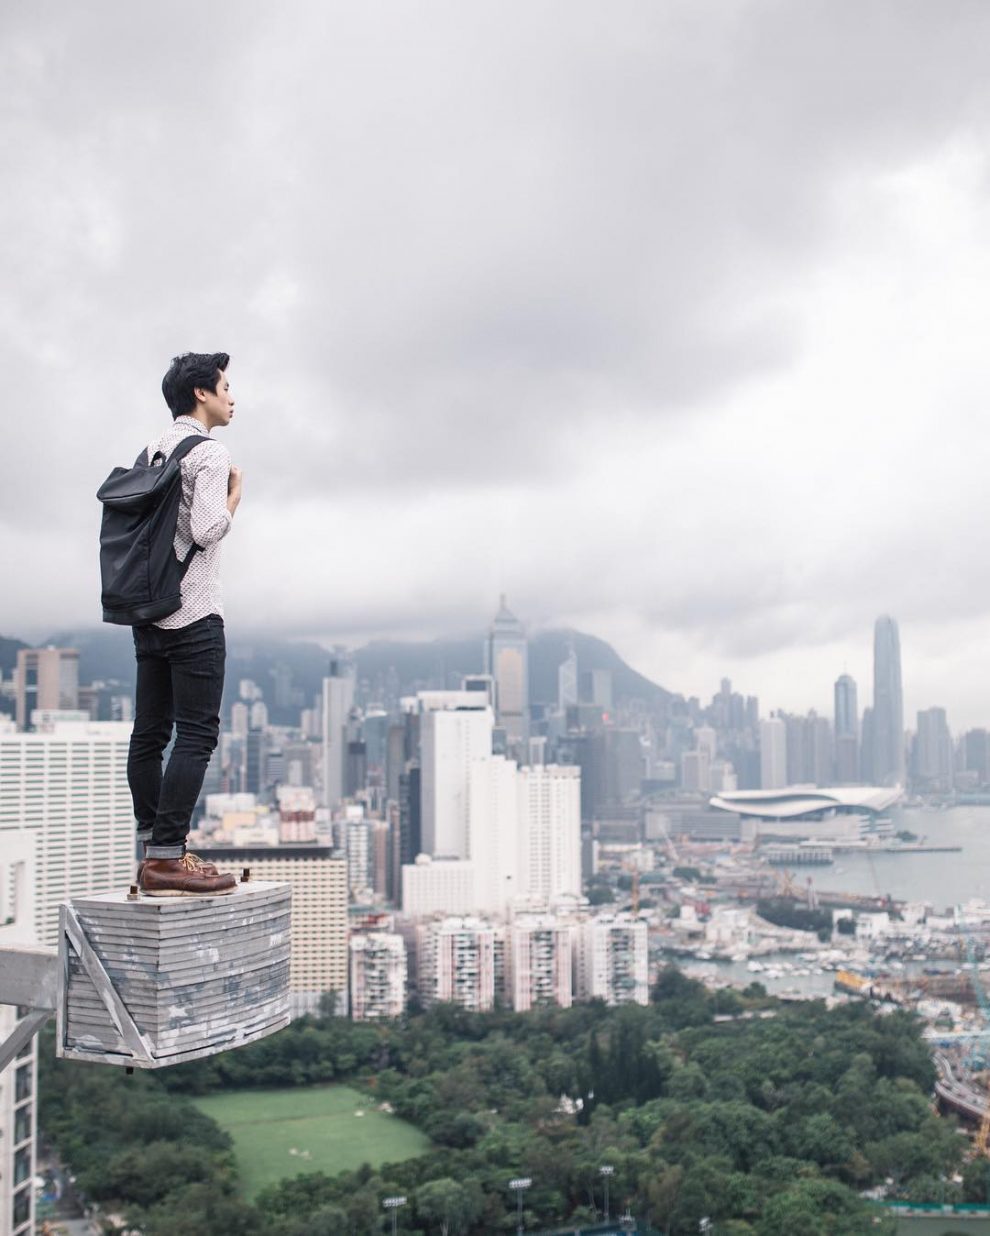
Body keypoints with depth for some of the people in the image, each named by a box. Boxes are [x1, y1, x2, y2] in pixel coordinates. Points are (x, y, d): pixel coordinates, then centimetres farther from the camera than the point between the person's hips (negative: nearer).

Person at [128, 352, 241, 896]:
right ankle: (167, 859, -11)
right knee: (196, 734, -8)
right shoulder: (210, 453, -8)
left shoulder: (152, 451, 17)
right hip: (193, 615, -9)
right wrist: (235, 496, -2)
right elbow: (207, 529, -18)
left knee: (149, 733, 7)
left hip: (148, 614, 9)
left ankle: (154, 853, 12)